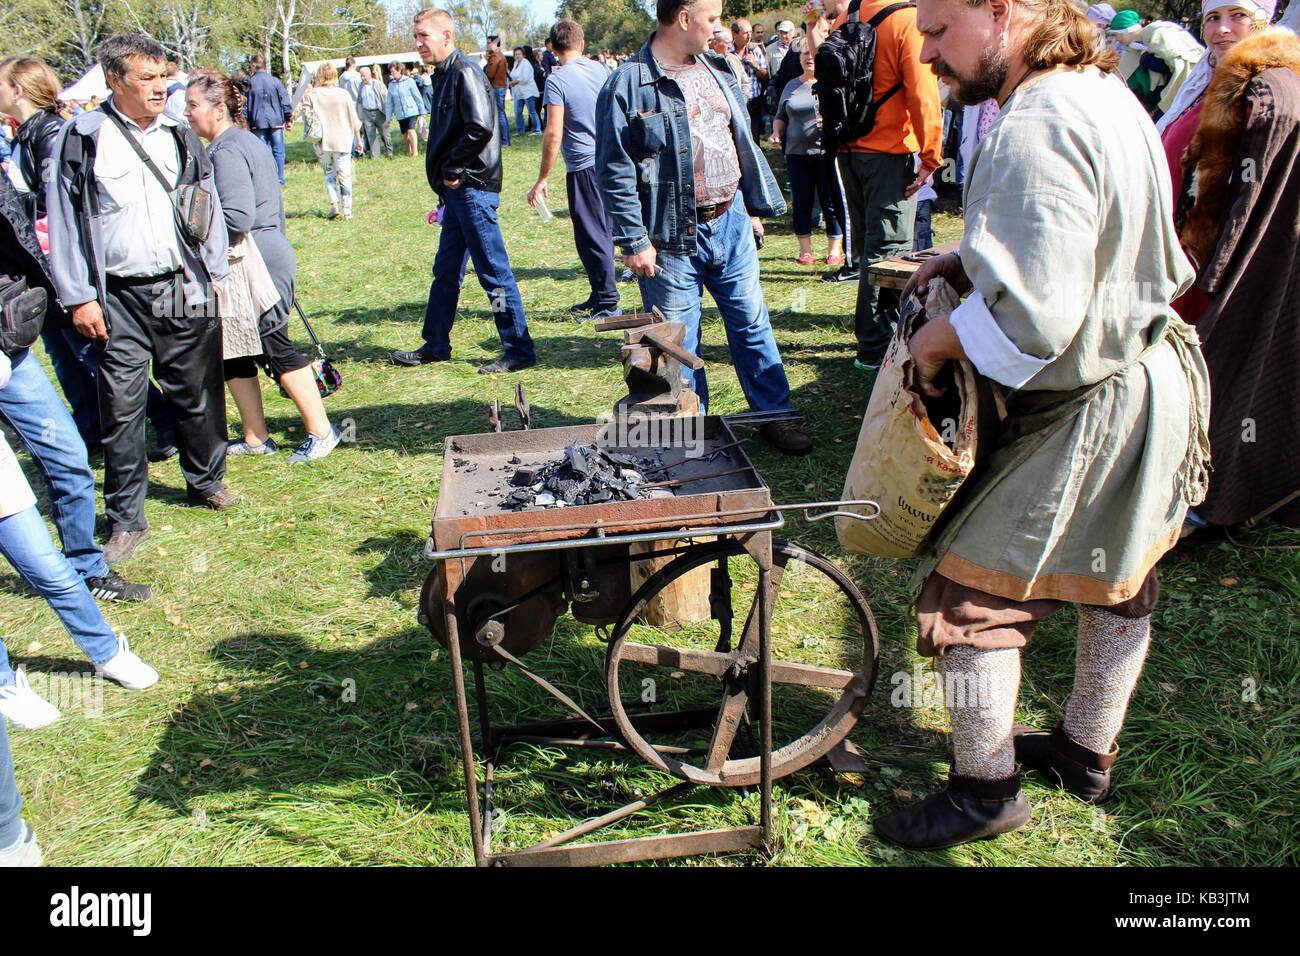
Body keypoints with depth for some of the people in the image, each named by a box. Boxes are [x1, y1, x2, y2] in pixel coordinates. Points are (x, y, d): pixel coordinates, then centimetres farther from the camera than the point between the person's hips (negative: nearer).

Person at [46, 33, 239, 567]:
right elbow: (63, 219, -1)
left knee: (196, 393, 11)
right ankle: (125, 520, 9)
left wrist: (216, 275, 11)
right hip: (118, 298, -3)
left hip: (183, 290, 3)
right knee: (121, 408, -1)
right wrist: (78, 297, -6)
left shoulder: (180, 137, 9)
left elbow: (207, 207, 15)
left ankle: (206, 479, 33)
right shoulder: (83, 138, -2)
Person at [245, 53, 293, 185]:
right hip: (276, 121, 0)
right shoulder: (275, 81, -3)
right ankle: (279, 179, 9)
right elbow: (285, 101, -1)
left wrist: (247, 123, 8)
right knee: (278, 151, 8)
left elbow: (246, 105, 0)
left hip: (258, 123, 0)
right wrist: (289, 119, 8)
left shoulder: (250, 83, -3)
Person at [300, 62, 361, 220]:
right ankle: (347, 210, 2)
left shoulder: (311, 95, -4)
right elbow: (354, 120, 2)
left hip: (322, 142, 1)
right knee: (344, 175, 5)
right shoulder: (343, 94, -3)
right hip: (342, 141, -1)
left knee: (329, 172, 15)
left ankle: (334, 205, 0)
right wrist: (358, 138, 15)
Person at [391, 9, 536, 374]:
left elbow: (480, 128, -24)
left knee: (494, 271, -5)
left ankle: (519, 350, 2)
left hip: (473, 189, -10)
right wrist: (446, 176, 12)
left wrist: (452, 170, -15)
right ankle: (435, 345, 28)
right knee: (446, 271, 17)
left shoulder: (465, 73, -12)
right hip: (458, 190, 10)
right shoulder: (445, 75, 17)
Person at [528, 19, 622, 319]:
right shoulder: (600, 70, 8)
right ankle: (599, 296, 25)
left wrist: (542, 179, -12)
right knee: (605, 231, 15)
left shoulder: (557, 80, -11)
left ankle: (608, 302, 3)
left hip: (583, 166, -7)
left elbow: (554, 134, -17)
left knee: (592, 236, 0)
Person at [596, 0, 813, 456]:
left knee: (752, 322, 12)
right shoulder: (628, 84, -12)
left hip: (730, 222, 6)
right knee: (678, 342, 5)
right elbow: (614, 172, -13)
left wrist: (760, 200, 16)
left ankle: (774, 414, 25)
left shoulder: (716, 69, 10)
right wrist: (634, 241, -15)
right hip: (673, 235, -6)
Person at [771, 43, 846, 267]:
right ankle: (805, 250, 15)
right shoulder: (792, 86, 16)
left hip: (826, 153, -4)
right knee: (801, 202, 6)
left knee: (831, 202, -1)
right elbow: (780, 117, 24)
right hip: (797, 153, 4)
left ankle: (835, 249, 8)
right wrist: (776, 132, 5)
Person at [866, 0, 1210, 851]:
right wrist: (969, 260, 7)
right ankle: (1087, 754, 43)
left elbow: (1034, 318, -32)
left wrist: (939, 339, -15)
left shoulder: (1038, 132, -27)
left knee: (967, 593, 2)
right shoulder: (1107, 95, 5)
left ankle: (986, 790, 20)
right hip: (1156, 382, 10)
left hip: (1089, 415, -10)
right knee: (1118, 583, 22)